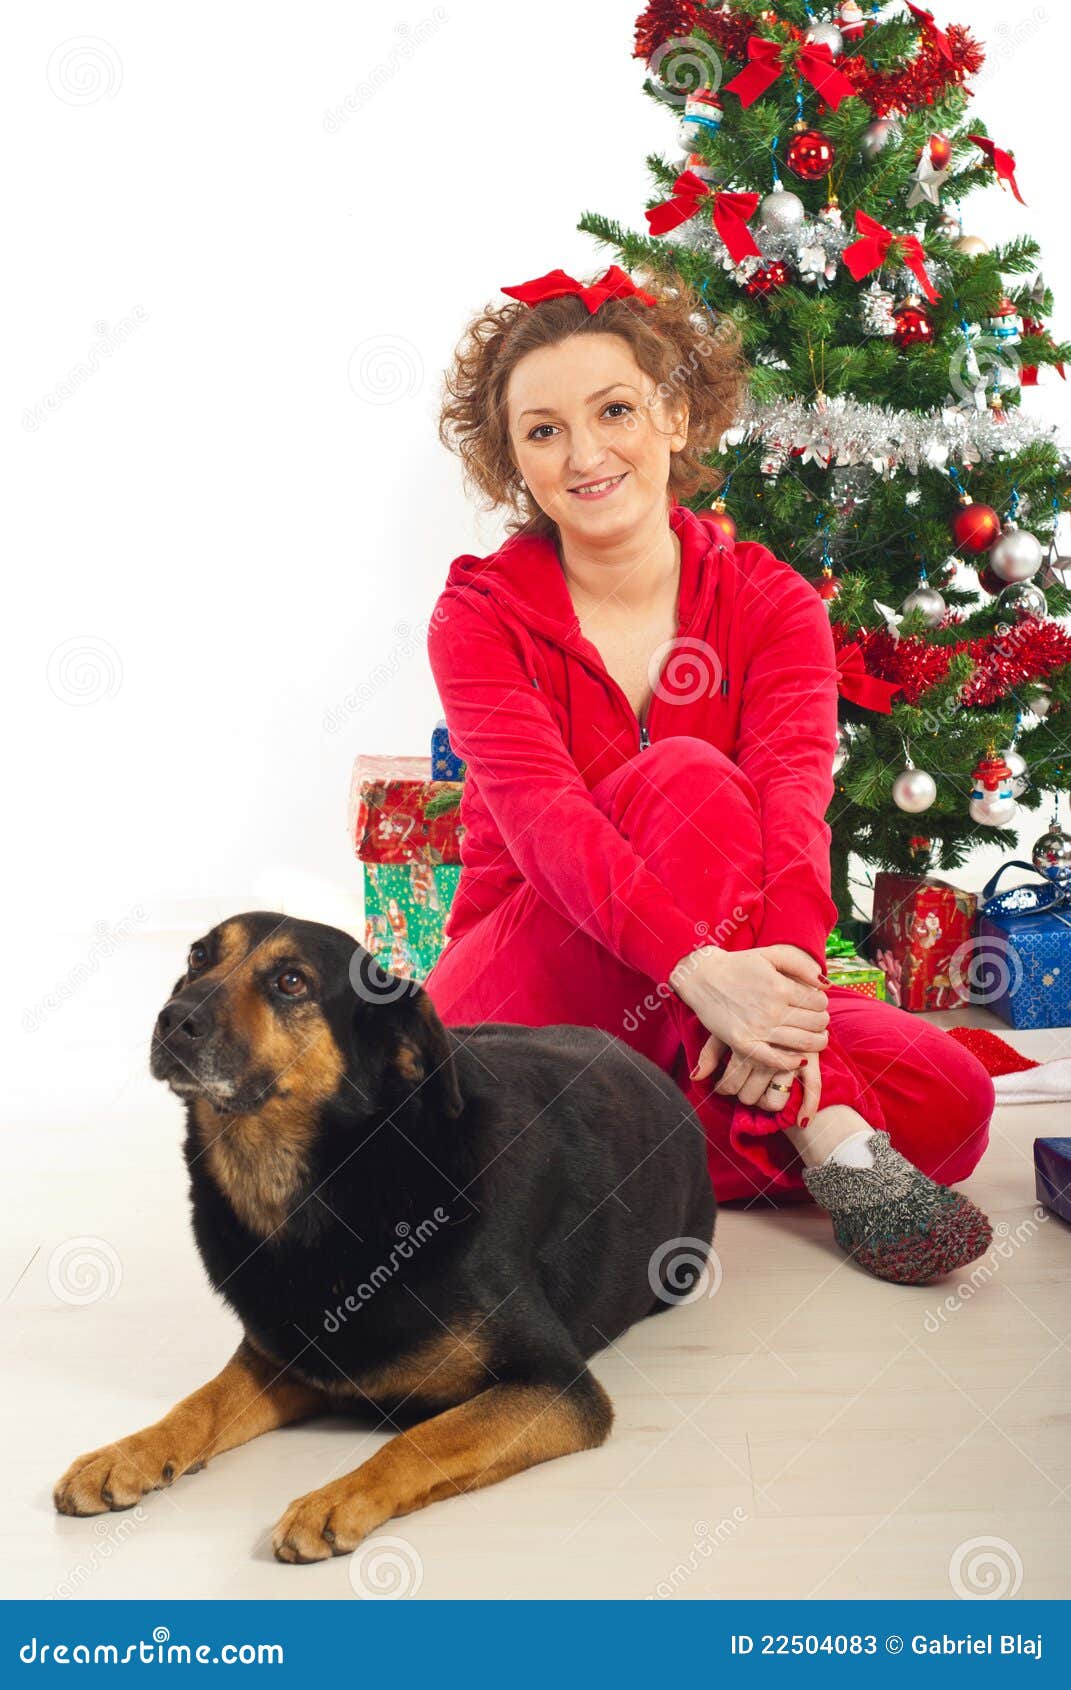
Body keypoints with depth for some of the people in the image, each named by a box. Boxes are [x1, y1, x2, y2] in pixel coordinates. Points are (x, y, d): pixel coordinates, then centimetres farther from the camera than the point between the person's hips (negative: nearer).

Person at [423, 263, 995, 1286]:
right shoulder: (482, 614, -6)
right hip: (520, 996, -3)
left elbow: (794, 798, -18)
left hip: (729, 983, 3)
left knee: (949, 1101, -20)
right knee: (686, 777, -29)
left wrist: (784, 972, -39)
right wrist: (703, 969, -41)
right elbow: (543, 815, -24)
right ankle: (818, 1132, -30)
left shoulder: (771, 605, 0)